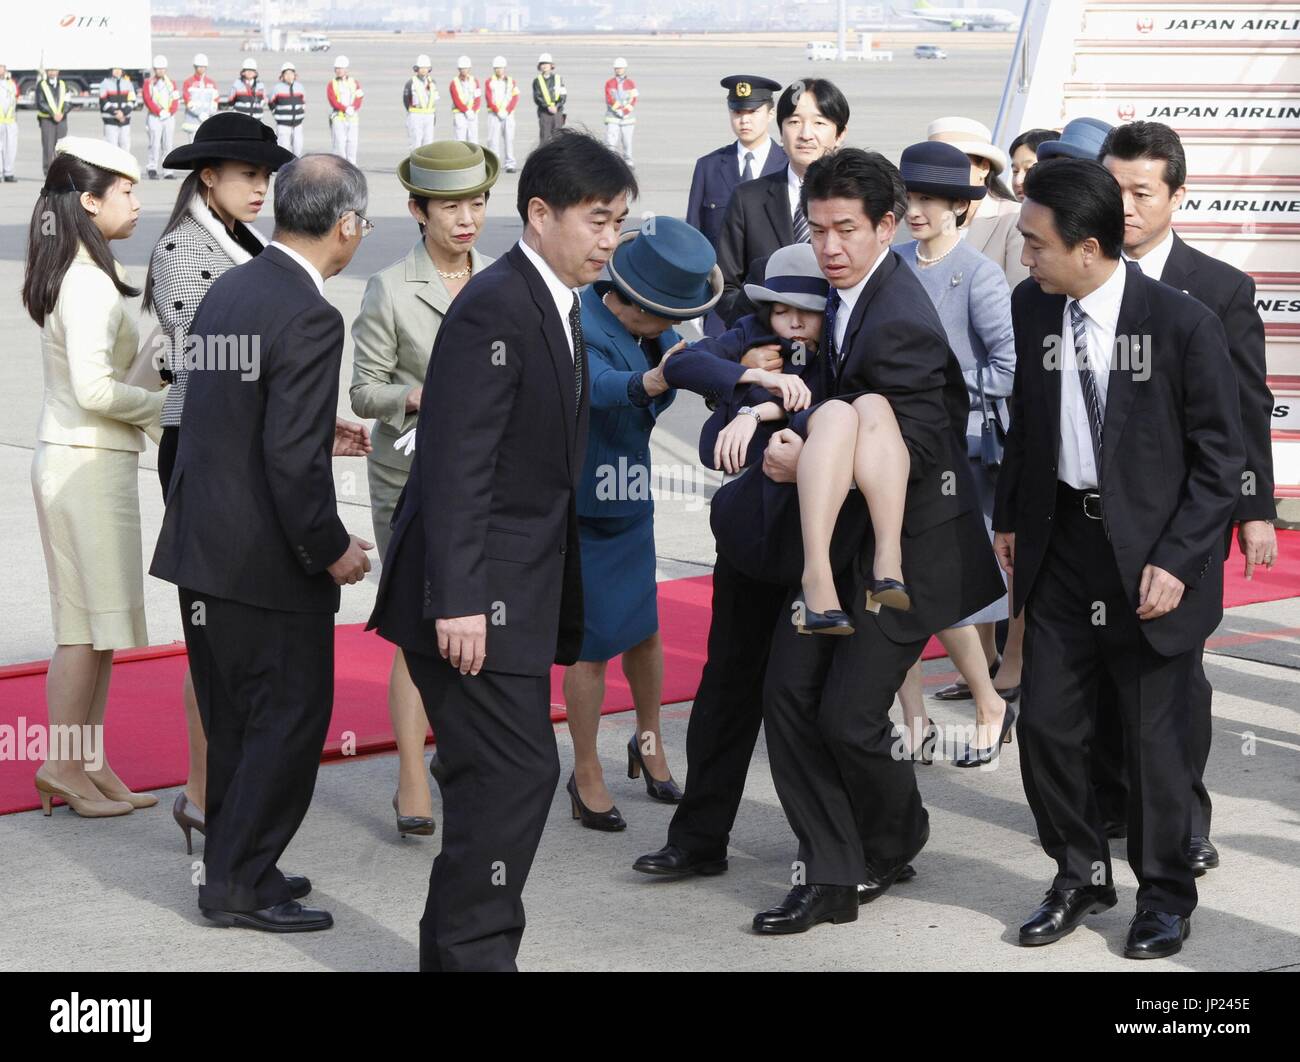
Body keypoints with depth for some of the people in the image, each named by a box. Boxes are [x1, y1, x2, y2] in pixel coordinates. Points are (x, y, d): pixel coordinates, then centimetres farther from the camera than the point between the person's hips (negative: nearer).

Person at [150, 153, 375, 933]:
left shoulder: (229, 290, 7)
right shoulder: (310, 318, -20)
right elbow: (293, 461, -23)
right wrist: (332, 549, -12)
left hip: (201, 545, 9)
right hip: (266, 561, -9)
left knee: (234, 722, 18)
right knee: (291, 718, 4)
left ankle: (234, 864, 28)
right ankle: (241, 882, 9)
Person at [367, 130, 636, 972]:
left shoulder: (559, 308, 14)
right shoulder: (496, 308, -16)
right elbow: (457, 465, -22)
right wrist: (458, 602, -25)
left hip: (517, 593, 10)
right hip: (475, 596, -10)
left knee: (503, 775, 14)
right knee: (516, 771, -8)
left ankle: (459, 951, 24)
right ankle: (474, 950, 2)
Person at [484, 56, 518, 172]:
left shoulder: (511, 81, 9)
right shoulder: (489, 82, 5)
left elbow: (515, 98, 1)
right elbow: (489, 99, -3)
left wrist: (506, 111, -10)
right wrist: (498, 112, -13)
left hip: (508, 114, 1)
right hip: (494, 114, -1)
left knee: (509, 139, -2)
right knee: (493, 139, -5)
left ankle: (510, 165, 0)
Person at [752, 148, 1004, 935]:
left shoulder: (901, 323, -24)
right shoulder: (852, 292, 4)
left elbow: (910, 452, -26)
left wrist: (809, 465, -19)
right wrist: (803, 420, 2)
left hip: (909, 544, -9)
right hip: (846, 532, 9)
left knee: (849, 716, -4)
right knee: (790, 691, 1)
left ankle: (894, 845, 26)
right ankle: (830, 878, 9)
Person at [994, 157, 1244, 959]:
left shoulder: (1184, 323, -16)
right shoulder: (1032, 307, -1)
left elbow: (1221, 458, -10)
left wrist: (1176, 561, -15)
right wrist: (1010, 517, 12)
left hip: (1152, 554, -4)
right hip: (1061, 542, 5)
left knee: (1156, 735, 5)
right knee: (1047, 725, 7)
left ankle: (1165, 896, 25)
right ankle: (1080, 876, 28)